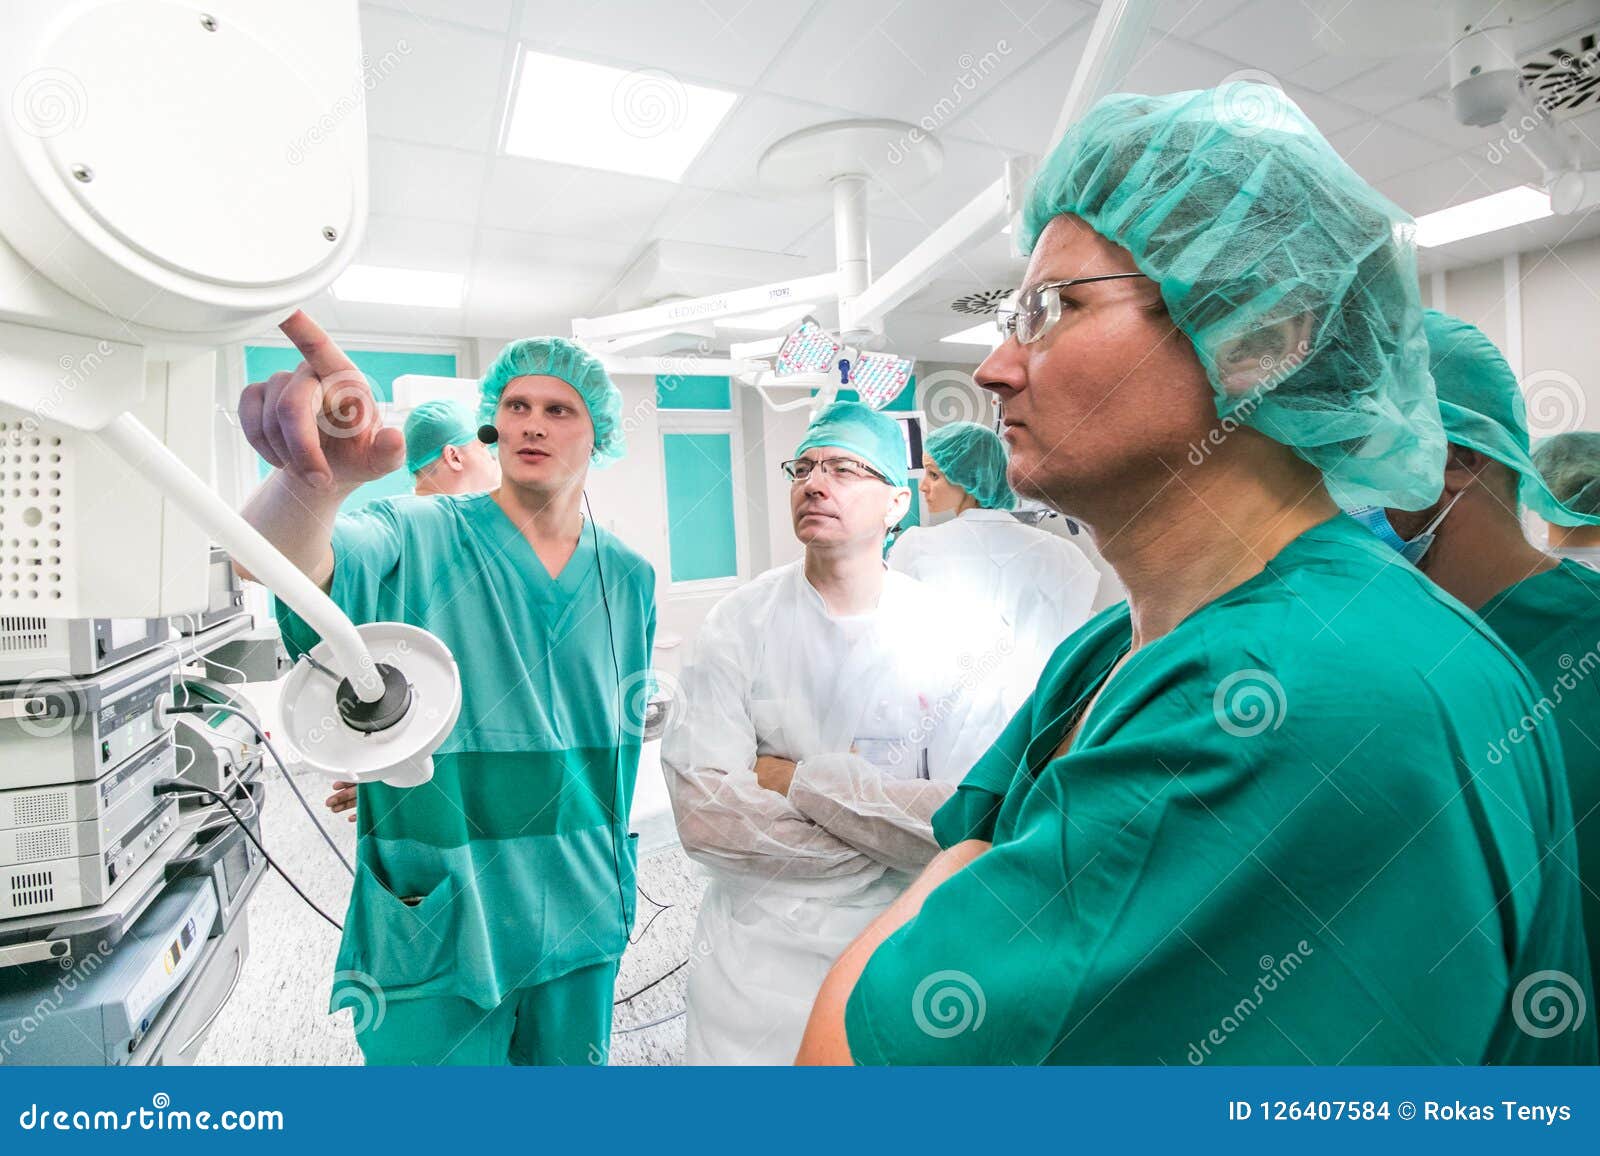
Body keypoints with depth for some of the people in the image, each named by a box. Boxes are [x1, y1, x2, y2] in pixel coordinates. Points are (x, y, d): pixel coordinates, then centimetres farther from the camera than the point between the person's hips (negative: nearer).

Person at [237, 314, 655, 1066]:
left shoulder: (630, 578, 1)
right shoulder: (419, 540, -10)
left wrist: (612, 879, 12)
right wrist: (315, 480, -52)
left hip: (578, 919, 4)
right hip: (436, 920, -3)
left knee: (569, 1060, 21)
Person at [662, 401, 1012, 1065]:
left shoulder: (951, 639, -10)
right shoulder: (739, 624, -10)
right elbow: (703, 817, -17)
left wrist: (800, 779, -19)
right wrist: (889, 840, -16)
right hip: (758, 948, 0)